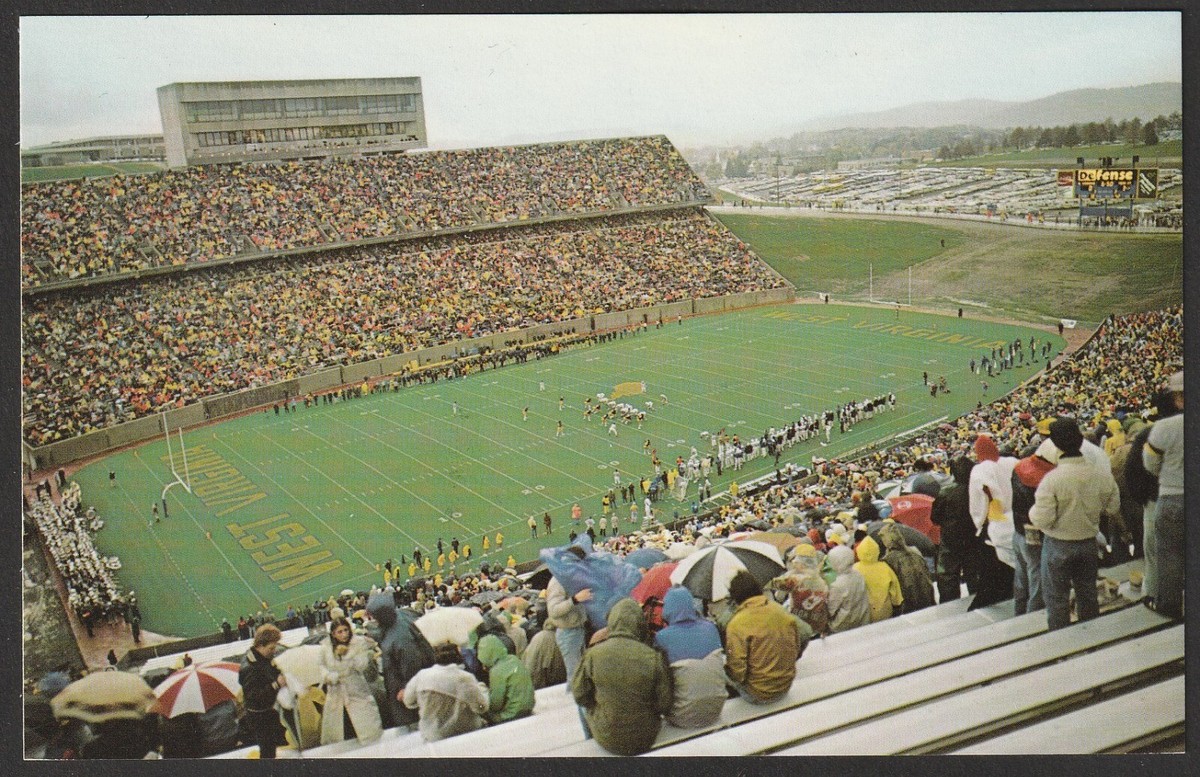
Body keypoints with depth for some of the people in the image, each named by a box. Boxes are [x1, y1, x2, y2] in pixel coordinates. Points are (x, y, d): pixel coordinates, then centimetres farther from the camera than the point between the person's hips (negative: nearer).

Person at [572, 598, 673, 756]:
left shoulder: (593, 654, -16)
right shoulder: (654, 657, -17)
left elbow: (580, 696, -3)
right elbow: (664, 705, -9)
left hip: (606, 740, -1)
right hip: (645, 741, 1)